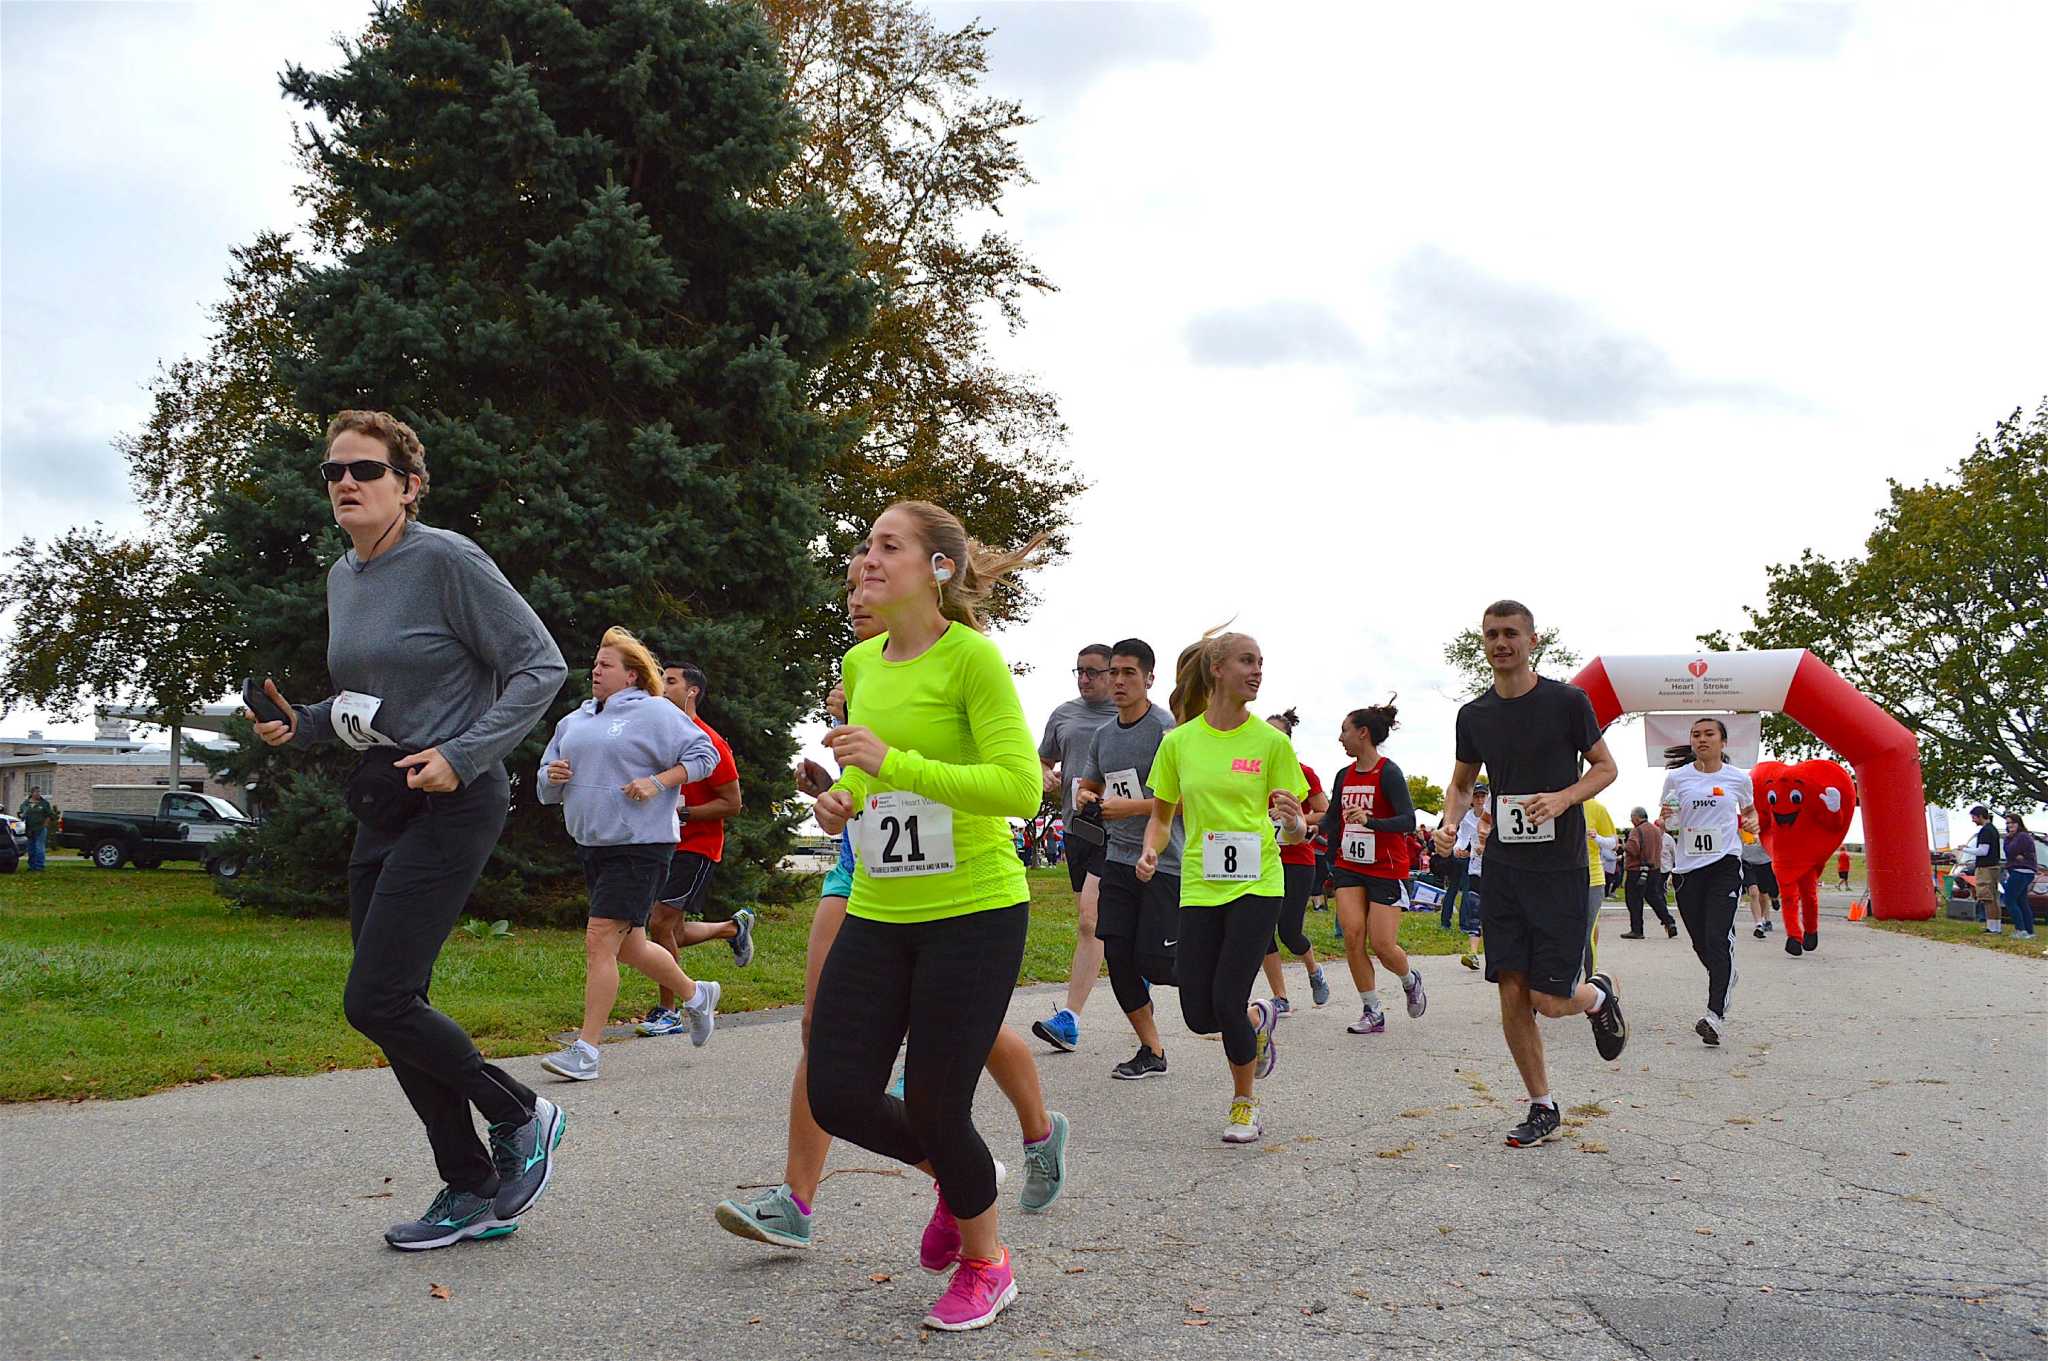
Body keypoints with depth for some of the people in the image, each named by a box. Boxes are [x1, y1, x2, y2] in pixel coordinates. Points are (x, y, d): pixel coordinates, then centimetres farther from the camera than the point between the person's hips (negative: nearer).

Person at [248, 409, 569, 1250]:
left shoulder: (446, 562, -12)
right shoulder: (343, 578, 13)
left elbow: (541, 666, -13)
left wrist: (462, 756, -20)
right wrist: (303, 726, 6)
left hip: (451, 806, -9)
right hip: (381, 805, 9)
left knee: (375, 1001, -13)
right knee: (393, 1009, 8)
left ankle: (521, 1117, 10)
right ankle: (475, 1194, 19)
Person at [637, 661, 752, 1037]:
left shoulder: (709, 743, -15)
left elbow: (732, 803, -12)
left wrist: (681, 813, -19)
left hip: (696, 847, -8)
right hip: (663, 844, 8)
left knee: (659, 923, -14)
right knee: (674, 935, 12)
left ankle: (668, 1012, 0)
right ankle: (735, 926, 39)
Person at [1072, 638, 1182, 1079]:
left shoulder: (1167, 728, -10)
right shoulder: (1103, 735, 13)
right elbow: (1087, 787, 25)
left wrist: (1129, 807, -19)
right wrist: (1085, 798, 0)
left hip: (1165, 862, -7)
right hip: (1119, 858, 7)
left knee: (1155, 962, -8)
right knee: (1118, 958, 1)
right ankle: (1152, 1052, 15)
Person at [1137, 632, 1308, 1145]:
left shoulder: (1270, 741, -2)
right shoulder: (1179, 742, 2)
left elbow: (1295, 832, 2)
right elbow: (1162, 815, 13)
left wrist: (1293, 822, -22)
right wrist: (1150, 852, -7)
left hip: (1257, 884, -2)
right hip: (1200, 887, 2)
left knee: (1227, 1001, -10)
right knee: (1199, 1014, 0)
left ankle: (1244, 1101, 17)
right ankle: (1256, 1020, 37)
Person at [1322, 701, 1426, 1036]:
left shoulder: (1388, 773, -13)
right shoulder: (1344, 776, 8)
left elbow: (1408, 821, -22)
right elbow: (1331, 821, 20)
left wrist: (1370, 821, -36)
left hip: (1386, 870, -6)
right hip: (1349, 867, 6)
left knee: (1382, 944, -7)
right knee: (1352, 935, -8)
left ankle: (1410, 980, 27)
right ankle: (1372, 1013, 1)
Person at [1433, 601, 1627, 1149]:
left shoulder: (1567, 701, -6)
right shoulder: (1474, 715, 6)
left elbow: (1605, 767, 2)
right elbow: (1461, 783, 18)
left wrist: (1564, 797, -17)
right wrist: (1449, 822, -3)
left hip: (1561, 867, -4)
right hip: (1503, 867, 4)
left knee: (1549, 999, -6)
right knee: (1511, 994, 1)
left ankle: (1600, 993, 29)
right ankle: (1543, 1108, 16)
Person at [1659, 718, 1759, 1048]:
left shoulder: (1738, 778, 6)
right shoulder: (1677, 778, 5)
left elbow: (1750, 810, 25)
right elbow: (1666, 825, 13)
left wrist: (1752, 823, 2)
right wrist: (1667, 818, -10)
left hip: (1725, 863, -2)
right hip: (1688, 866, 2)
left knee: (1718, 938, -16)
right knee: (1700, 942, 8)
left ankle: (1716, 1014, -20)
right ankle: (1727, 975, 41)